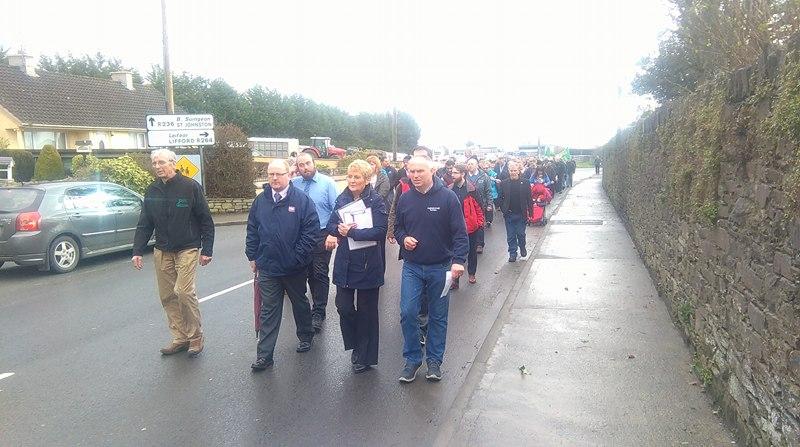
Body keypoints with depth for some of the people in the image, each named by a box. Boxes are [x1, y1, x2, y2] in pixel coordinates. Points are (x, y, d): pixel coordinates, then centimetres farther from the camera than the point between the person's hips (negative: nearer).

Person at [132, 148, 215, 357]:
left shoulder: (190, 187, -8)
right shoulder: (152, 191, 7)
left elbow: (206, 221, -5)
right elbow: (144, 224, 12)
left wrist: (207, 250, -8)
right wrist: (137, 251, 4)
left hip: (187, 249, -5)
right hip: (162, 251, 5)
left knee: (184, 292, -15)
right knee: (167, 296, 6)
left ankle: (196, 336, 4)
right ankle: (180, 338, 18)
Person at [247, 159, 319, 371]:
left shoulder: (302, 200, -9)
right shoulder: (260, 201, 2)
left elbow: (311, 231, -12)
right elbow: (252, 231, 9)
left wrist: (298, 257, -14)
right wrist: (252, 257, 6)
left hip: (294, 267, -2)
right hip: (267, 267, 2)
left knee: (300, 303, 18)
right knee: (268, 311, 6)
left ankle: (306, 337, 40)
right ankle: (264, 355, 11)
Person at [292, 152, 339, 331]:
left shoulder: (327, 183, -7)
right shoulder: (294, 184, 2)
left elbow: (337, 210, -9)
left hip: (322, 236, -4)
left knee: (320, 274, -2)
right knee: (308, 272, 14)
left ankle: (318, 313, 7)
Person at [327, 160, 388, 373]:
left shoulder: (376, 201, -10)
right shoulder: (342, 199, 5)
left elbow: (380, 231, -19)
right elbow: (331, 225, 6)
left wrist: (351, 232, -21)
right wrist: (339, 229, -16)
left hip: (368, 264, -4)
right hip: (344, 263, 4)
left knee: (366, 311, 8)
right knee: (344, 307, 6)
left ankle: (365, 356, 24)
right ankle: (356, 345, 32)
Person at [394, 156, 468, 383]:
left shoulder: (447, 197, -9)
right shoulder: (405, 199, 2)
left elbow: (460, 232, -11)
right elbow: (397, 228, 15)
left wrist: (458, 260, -22)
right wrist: (403, 238, -7)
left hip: (440, 268, -2)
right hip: (412, 267, 2)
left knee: (438, 316, 9)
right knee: (407, 313, -3)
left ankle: (434, 360, 25)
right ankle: (412, 359, 15)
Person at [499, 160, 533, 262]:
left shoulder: (525, 183, -3)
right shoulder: (504, 184, 0)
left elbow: (529, 199, -1)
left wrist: (529, 212, -6)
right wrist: (504, 209, -4)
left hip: (521, 214, -1)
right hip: (509, 215, 1)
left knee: (521, 234, 8)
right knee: (510, 236, 6)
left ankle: (523, 250, 32)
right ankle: (512, 253, 17)